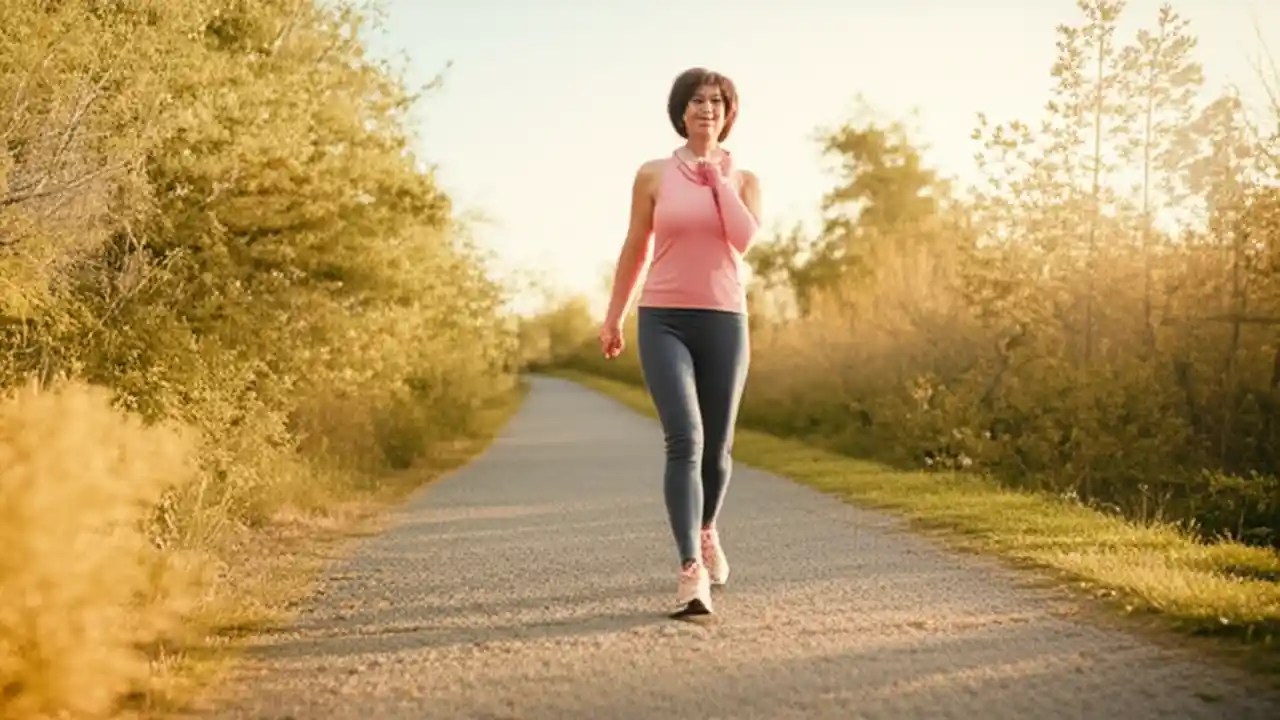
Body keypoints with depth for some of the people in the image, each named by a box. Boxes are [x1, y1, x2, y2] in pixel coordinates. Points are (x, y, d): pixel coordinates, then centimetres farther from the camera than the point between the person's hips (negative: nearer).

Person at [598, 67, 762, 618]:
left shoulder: (744, 180, 9)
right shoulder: (653, 175, 5)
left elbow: (744, 239, -11)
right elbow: (635, 249, 12)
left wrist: (718, 177, -6)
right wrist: (613, 318, 15)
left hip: (724, 322, 2)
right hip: (663, 321, -2)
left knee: (717, 447, 11)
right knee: (684, 440, -19)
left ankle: (707, 531, 41)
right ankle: (691, 571, -22)